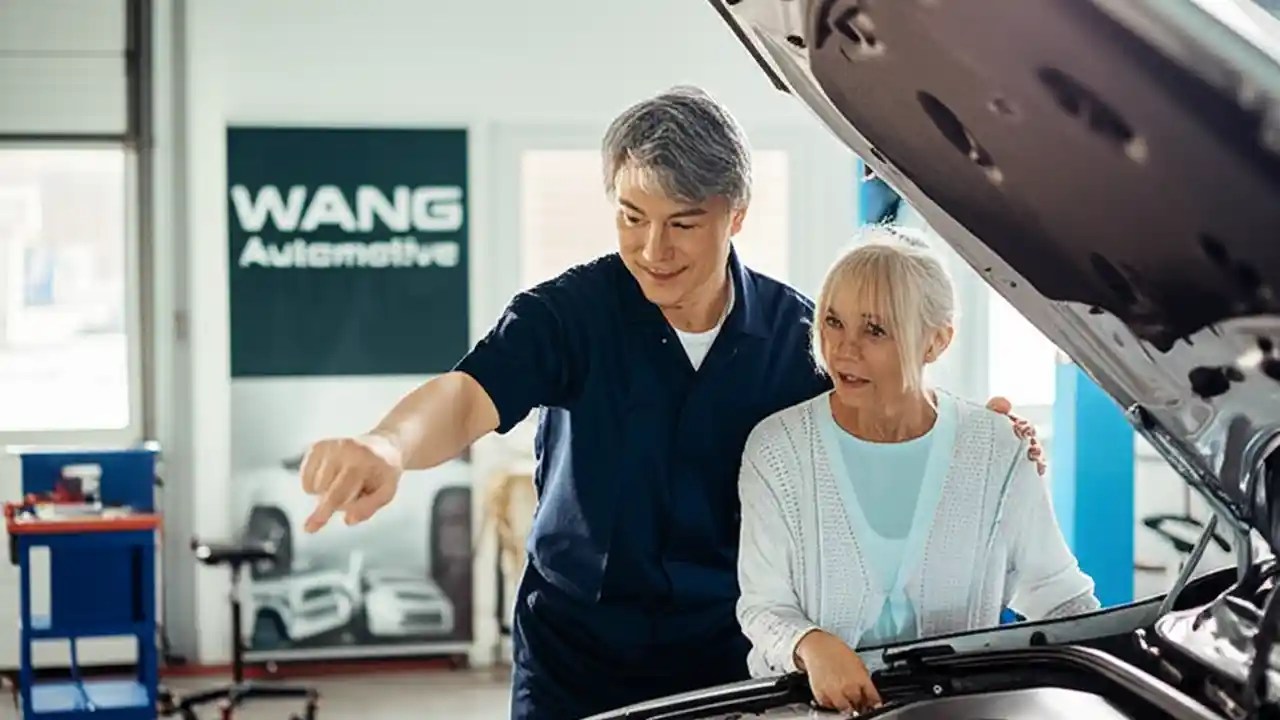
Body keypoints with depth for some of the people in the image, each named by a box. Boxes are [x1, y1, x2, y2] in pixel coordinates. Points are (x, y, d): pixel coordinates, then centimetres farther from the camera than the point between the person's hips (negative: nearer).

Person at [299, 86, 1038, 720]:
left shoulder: (793, 330, -4)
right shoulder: (574, 311, -13)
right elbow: (467, 398, -28)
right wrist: (389, 445, -52)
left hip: (726, 655, 2)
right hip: (574, 656, -1)